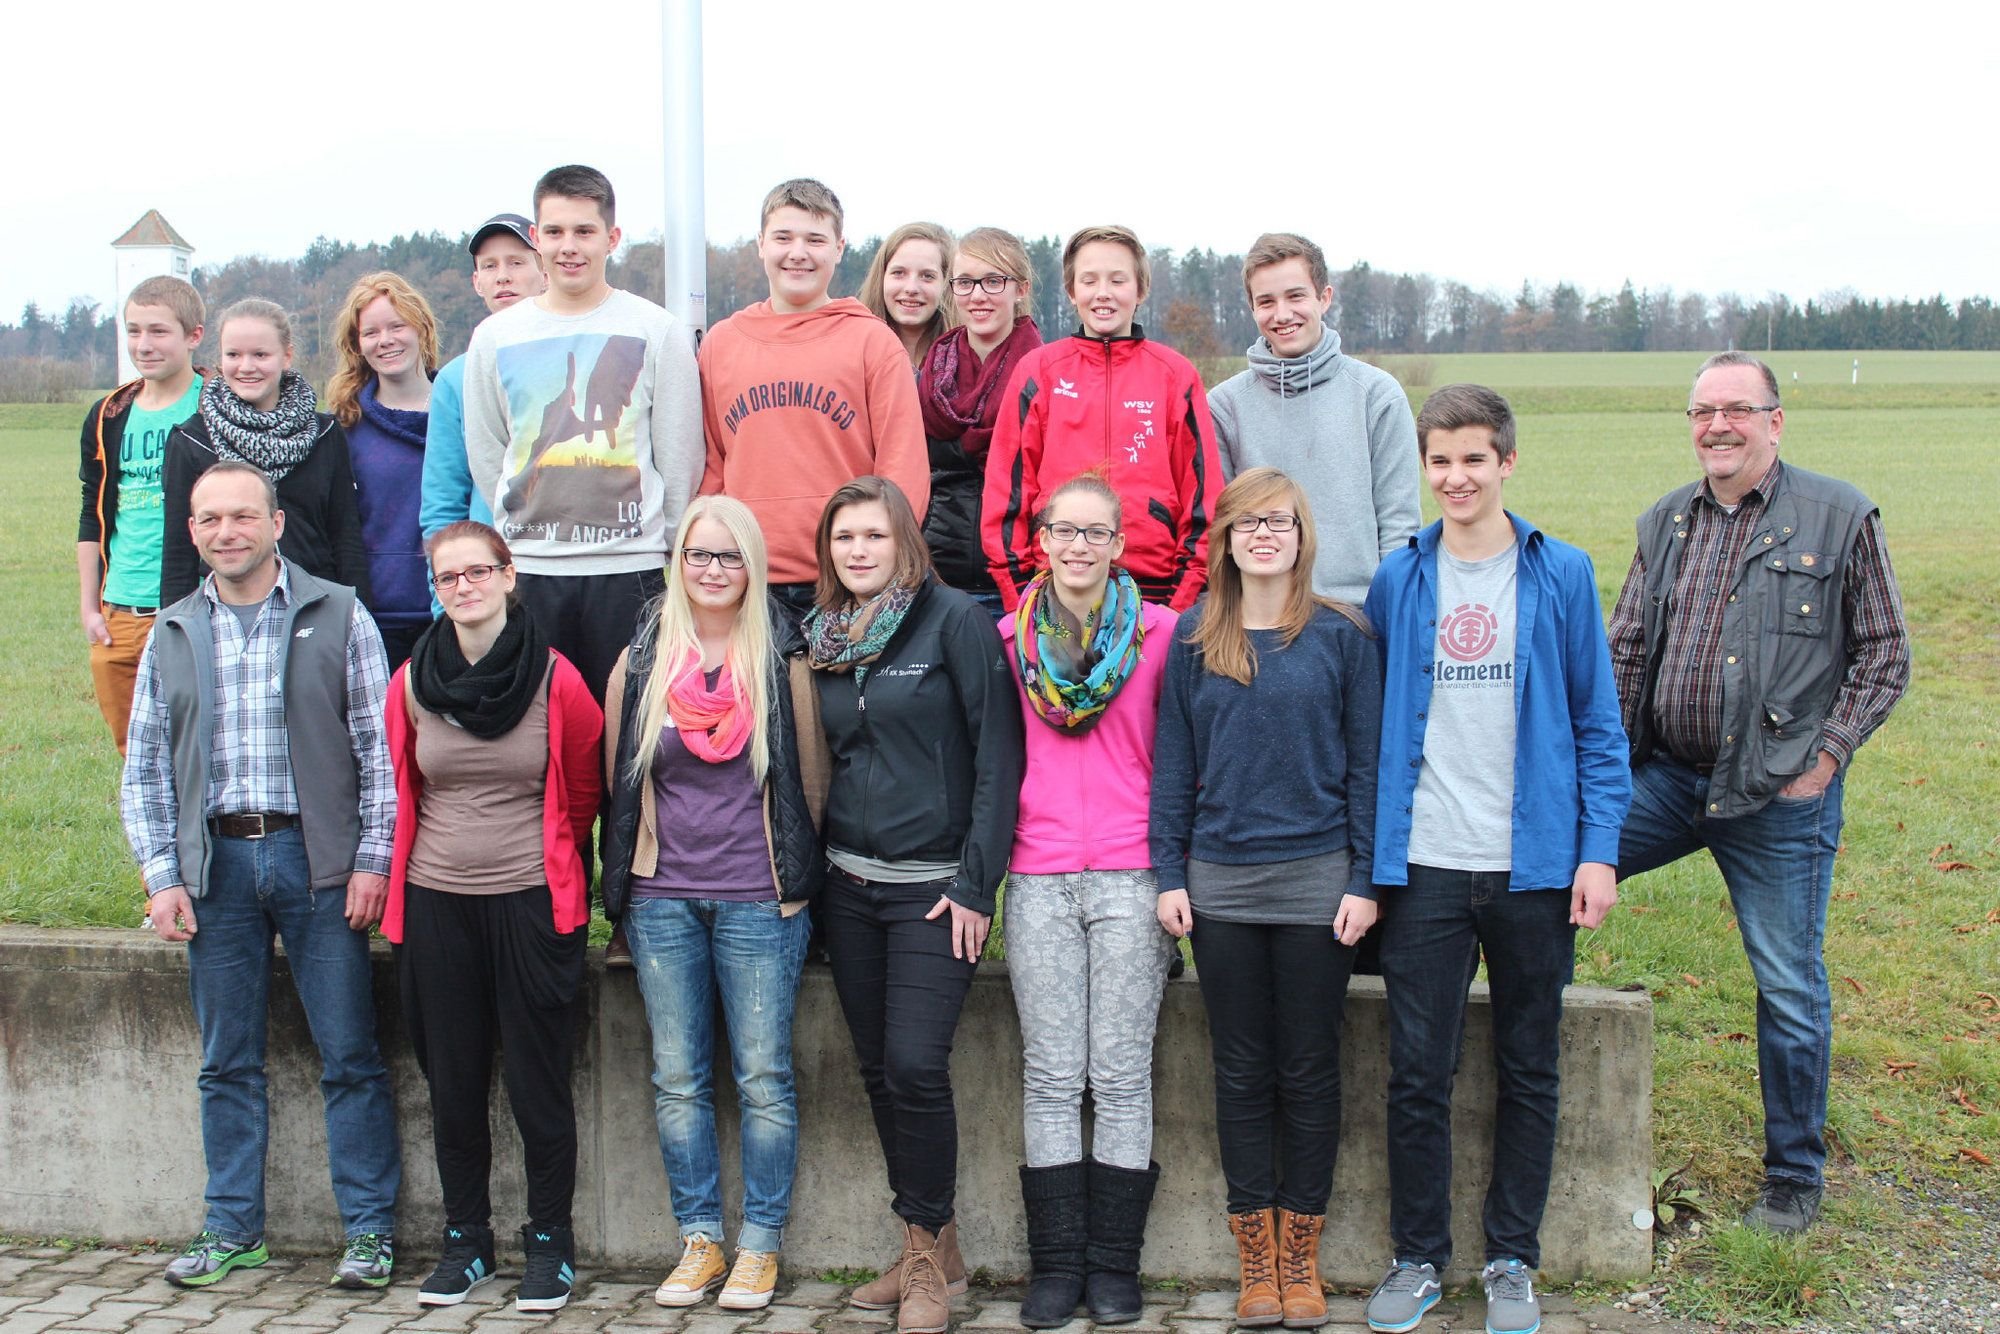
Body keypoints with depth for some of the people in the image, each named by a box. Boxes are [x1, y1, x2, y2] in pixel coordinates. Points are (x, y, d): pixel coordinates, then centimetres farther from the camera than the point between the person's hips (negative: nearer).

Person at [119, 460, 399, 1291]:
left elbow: (379, 748, -1)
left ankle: (370, 1230, 10)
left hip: (316, 859, -3)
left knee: (349, 1056, 0)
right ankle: (233, 1231, 21)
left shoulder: (337, 617, 2)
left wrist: (371, 861, -8)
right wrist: (161, 876, 3)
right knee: (227, 1062, 10)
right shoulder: (172, 635, 11)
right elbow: (144, 769, 12)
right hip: (216, 863, 3)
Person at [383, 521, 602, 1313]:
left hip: (530, 900, -3)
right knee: (452, 1083, 10)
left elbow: (581, 791, 7)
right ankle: (465, 1239, 24)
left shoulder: (556, 681, -6)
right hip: (437, 902, 3)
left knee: (538, 1081, 2)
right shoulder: (412, 682, 2)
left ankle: (549, 1243, 16)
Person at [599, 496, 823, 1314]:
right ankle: (699, 1241, 18)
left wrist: (794, 875, 4)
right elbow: (616, 778, 12)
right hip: (661, 900, 2)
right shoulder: (640, 661, 4)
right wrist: (625, 880, 11)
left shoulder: (782, 661, -1)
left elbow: (812, 778, 5)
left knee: (763, 1076, 1)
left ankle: (760, 1246, 11)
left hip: (758, 901, -2)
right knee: (677, 1078, 7)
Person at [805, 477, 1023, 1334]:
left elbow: (997, 755, -11)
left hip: (932, 887, -6)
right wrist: (808, 867, 10)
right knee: (879, 1068, 8)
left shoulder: (956, 622, -8)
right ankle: (928, 1251, 20)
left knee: (915, 1066, -11)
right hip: (848, 884, 6)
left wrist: (976, 884, -14)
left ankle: (932, 1250, 6)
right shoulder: (821, 637, 10)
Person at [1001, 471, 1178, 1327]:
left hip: (1130, 876, -2)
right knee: (1050, 1074, 4)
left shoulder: (1159, 632, 2)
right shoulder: (1009, 637, 8)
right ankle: (1055, 1262, 12)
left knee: (1122, 1073, 1)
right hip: (1037, 878, 2)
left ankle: (1114, 1264, 11)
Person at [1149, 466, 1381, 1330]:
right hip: (1220, 883, 1)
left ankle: (1301, 1255, 19)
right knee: (1242, 1072, 8)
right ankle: (1256, 1257, 18)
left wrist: (1364, 880, -5)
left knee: (1309, 1070, 7)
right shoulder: (1192, 639, 4)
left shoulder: (1341, 637, 0)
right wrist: (1168, 873, 0)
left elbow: (1365, 765, 0)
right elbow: (1171, 764, 6)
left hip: (1317, 880, -1)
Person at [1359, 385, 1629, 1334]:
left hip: (1534, 864, 0)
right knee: (1417, 1074, 3)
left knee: (1528, 1072, 10)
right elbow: (1378, 722, 9)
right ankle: (1417, 1256, 18)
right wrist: (1372, 858, 4)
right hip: (1425, 865, 0)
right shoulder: (1398, 581, 5)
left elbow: (1597, 722, 3)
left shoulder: (1562, 576, 2)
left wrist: (1599, 848, -5)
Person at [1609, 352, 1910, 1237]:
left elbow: (1883, 656, -1)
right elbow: (1624, 654, 13)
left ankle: (1794, 1177, 21)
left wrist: (1825, 758, -9)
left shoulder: (1838, 516, -3)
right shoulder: (1665, 523, 10)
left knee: (1790, 988, 4)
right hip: (1665, 776, 4)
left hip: (1780, 794, -4)